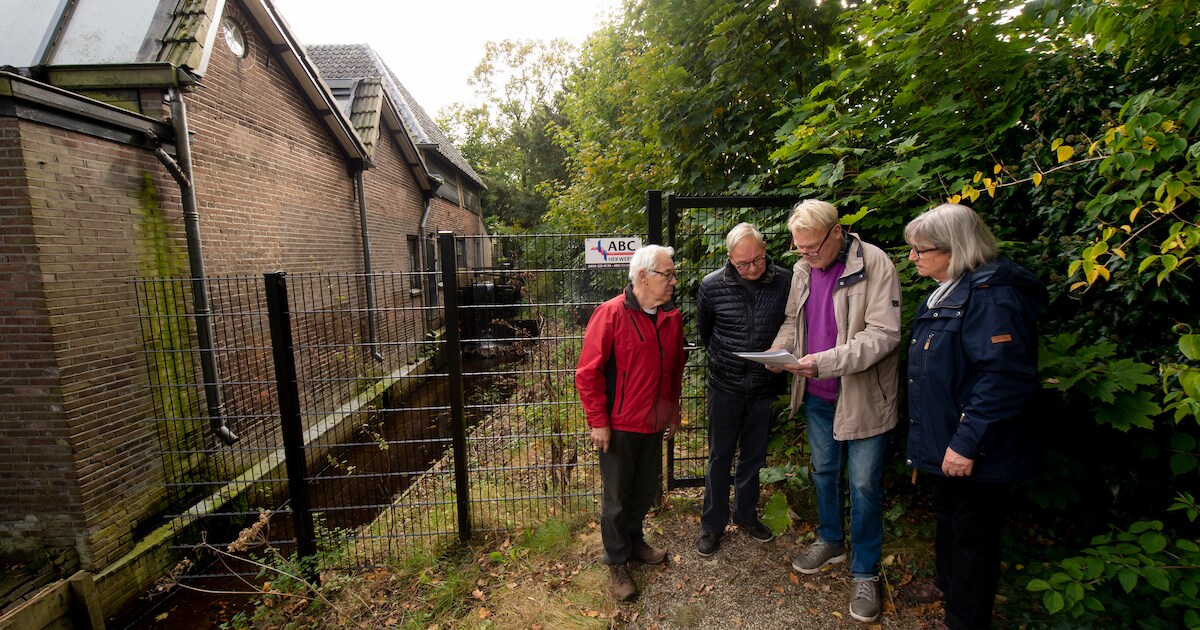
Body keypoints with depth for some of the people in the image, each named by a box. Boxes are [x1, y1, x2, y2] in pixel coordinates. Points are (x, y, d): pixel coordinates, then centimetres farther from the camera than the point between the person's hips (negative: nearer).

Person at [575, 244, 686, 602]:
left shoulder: (672, 317, 2)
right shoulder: (611, 314, -18)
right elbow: (588, 373, -16)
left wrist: (673, 411, 15)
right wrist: (598, 422, -15)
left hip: (654, 425, 6)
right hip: (619, 426, -6)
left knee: (644, 491, 22)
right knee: (616, 498, 11)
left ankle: (634, 541, 46)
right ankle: (617, 563, 31)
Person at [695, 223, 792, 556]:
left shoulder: (786, 282, -9)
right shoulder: (712, 285, -12)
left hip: (764, 387, 2)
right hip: (725, 386, -1)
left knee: (754, 456, 17)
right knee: (720, 456, 11)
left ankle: (746, 515, 39)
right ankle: (712, 524, 28)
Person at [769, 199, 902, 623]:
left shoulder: (874, 264, -18)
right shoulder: (802, 269, 2)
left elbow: (884, 335, -24)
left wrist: (825, 362, -32)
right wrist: (779, 349, -8)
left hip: (863, 396, -5)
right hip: (817, 395, 6)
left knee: (864, 485, 7)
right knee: (824, 472, 20)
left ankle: (865, 572, 27)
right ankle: (830, 541, 43)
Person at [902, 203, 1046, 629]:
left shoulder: (992, 295, -23)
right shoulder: (945, 294, 9)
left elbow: (1005, 377, -29)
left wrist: (966, 443, -27)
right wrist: (931, 441, 20)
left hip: (975, 455, -9)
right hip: (944, 444, 10)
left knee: (972, 536, 10)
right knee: (947, 519, 27)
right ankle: (947, 583, 49)